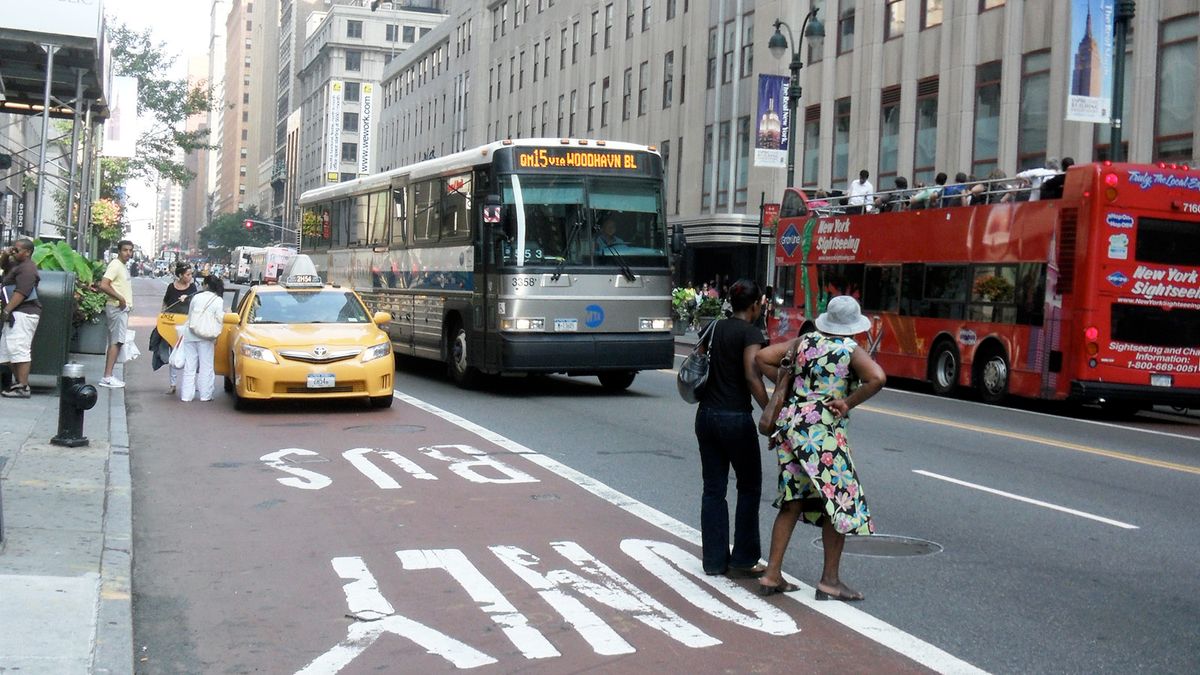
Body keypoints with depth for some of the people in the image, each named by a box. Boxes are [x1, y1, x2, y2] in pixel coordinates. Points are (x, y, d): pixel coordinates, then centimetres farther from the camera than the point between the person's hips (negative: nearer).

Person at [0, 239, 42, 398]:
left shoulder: (27, 268, -13)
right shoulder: (17, 265, 20)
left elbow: (21, 293, -23)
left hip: (23, 314, -11)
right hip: (16, 314, 11)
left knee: (19, 349, -14)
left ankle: (23, 388, -15)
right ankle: (18, 383, 18)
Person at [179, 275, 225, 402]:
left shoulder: (196, 297, 7)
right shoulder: (219, 301, -2)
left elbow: (189, 315, 12)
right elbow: (219, 319, -6)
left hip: (189, 334, 3)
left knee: (189, 366, 8)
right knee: (206, 366, 5)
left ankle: (186, 395, 8)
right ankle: (205, 395, 5)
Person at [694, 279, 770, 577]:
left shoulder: (715, 327, 8)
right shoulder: (750, 333, -11)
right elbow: (752, 376, -21)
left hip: (706, 415, 6)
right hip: (735, 418, -6)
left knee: (713, 489, 11)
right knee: (749, 488, 8)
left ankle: (714, 560, 13)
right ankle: (743, 561, 9)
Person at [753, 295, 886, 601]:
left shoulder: (805, 341, 8)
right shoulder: (851, 350, -6)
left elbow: (763, 358, 8)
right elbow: (877, 378, -23)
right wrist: (849, 403, -13)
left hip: (791, 424, 6)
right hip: (824, 432, -6)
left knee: (791, 501, 13)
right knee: (840, 502, 6)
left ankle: (772, 574, 13)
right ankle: (830, 580, 8)